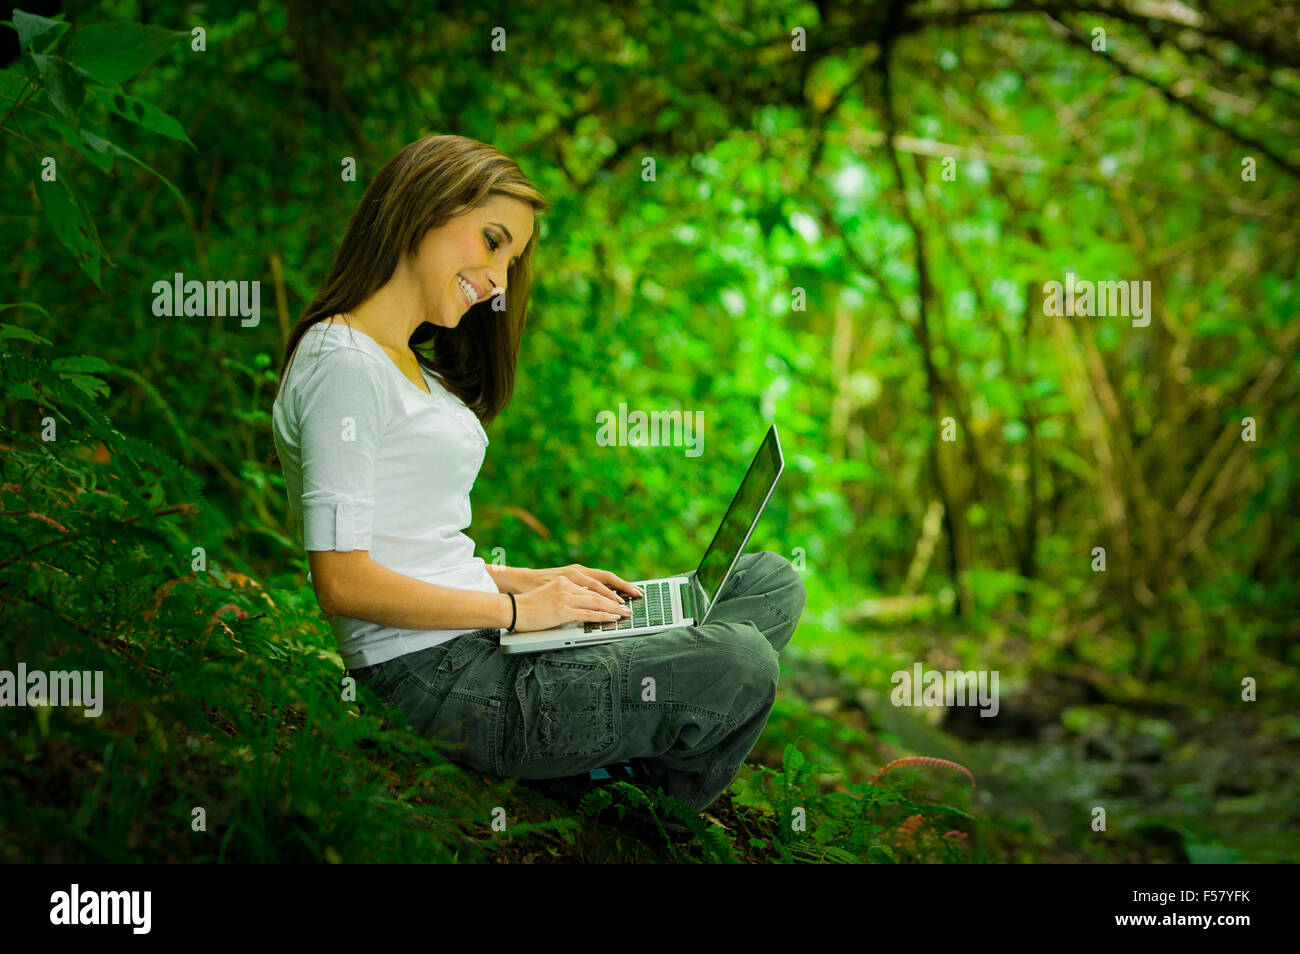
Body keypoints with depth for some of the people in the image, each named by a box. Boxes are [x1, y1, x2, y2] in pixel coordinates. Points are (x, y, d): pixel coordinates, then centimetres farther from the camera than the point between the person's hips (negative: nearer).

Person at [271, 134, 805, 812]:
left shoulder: (413, 368, 22)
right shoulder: (342, 364, -11)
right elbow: (343, 581, -18)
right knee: (737, 663, -21)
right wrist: (518, 609, -13)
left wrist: (536, 580, 6)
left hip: (477, 650, 10)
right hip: (434, 681, -10)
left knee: (773, 583, 8)